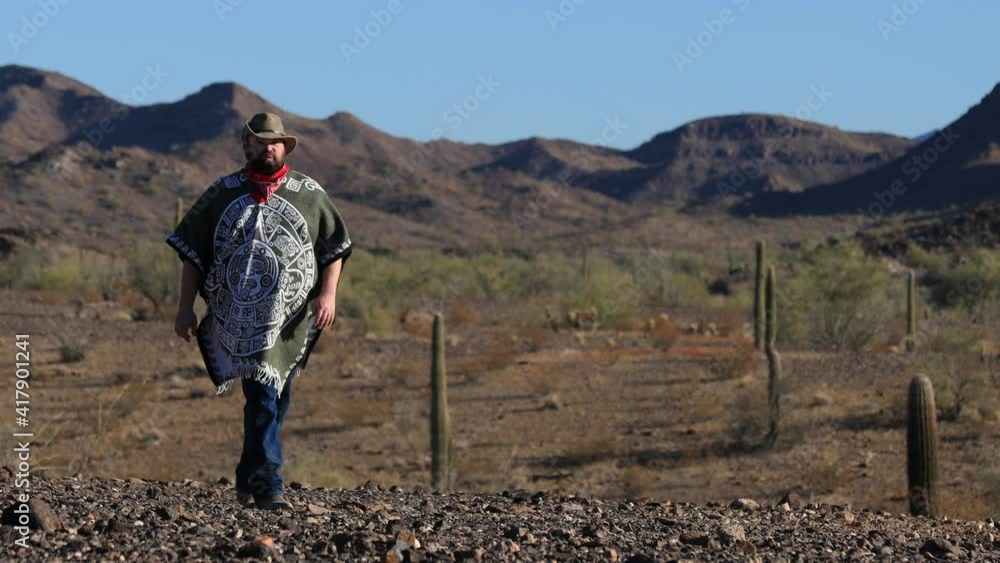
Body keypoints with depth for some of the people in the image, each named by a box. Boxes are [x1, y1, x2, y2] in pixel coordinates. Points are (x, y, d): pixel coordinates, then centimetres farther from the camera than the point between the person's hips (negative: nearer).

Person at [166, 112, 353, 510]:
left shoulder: (309, 194, 9)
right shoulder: (222, 194, 8)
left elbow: (335, 246, 13)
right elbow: (192, 252, 11)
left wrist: (328, 293, -2)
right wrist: (185, 308, 5)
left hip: (288, 322, 2)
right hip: (238, 320, -2)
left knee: (272, 400, 7)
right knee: (265, 396, -15)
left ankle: (248, 481, 22)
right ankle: (268, 487, -20)